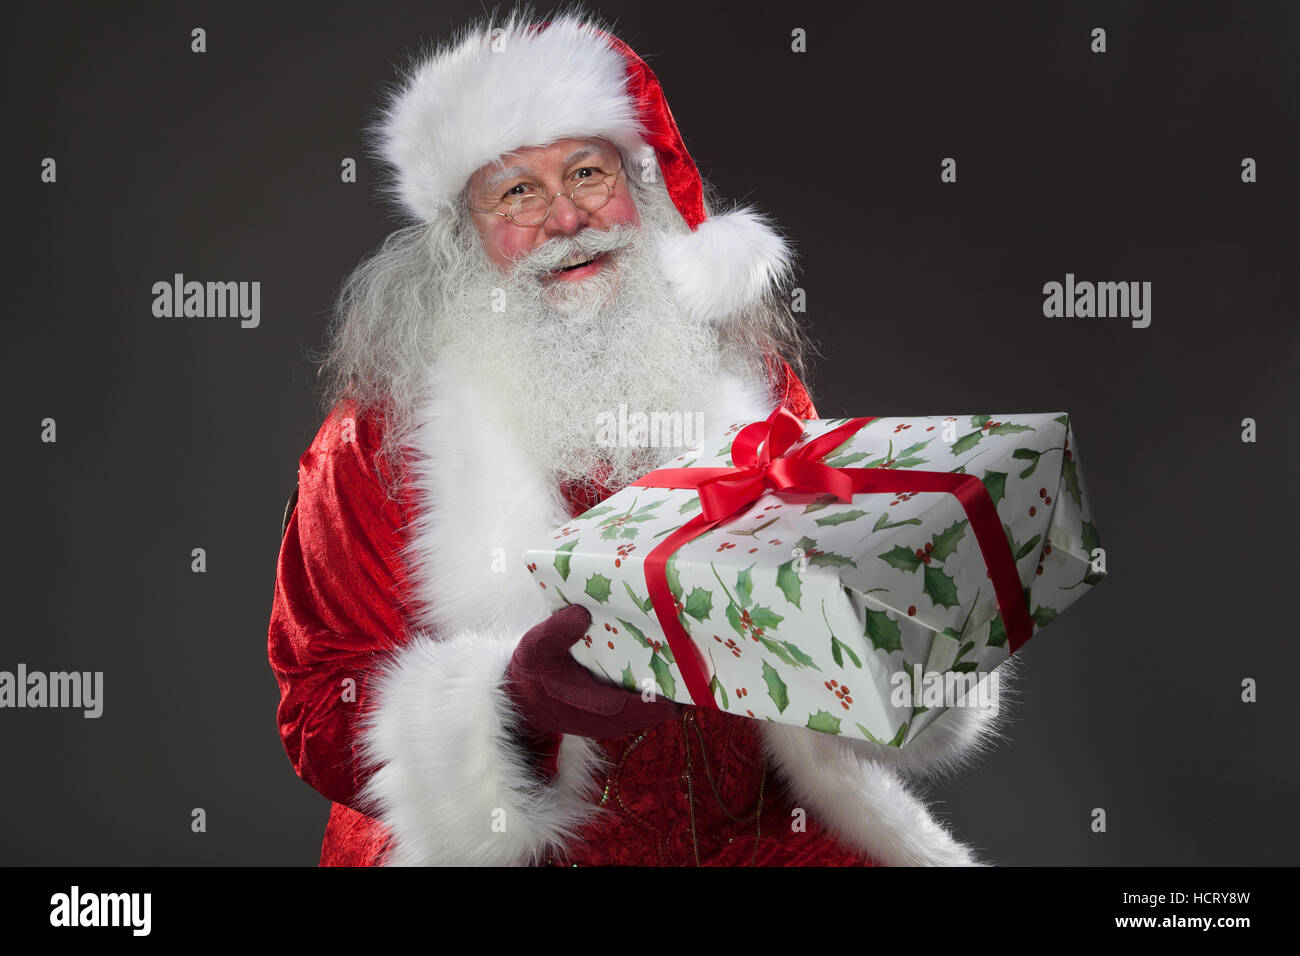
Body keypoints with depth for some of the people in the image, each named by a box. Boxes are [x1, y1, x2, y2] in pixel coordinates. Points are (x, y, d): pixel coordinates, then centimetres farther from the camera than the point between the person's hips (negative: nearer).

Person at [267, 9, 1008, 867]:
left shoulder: (750, 377, 7)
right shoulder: (381, 437, -3)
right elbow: (323, 718, -6)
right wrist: (514, 702, -22)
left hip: (760, 829, 2)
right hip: (510, 849, -1)